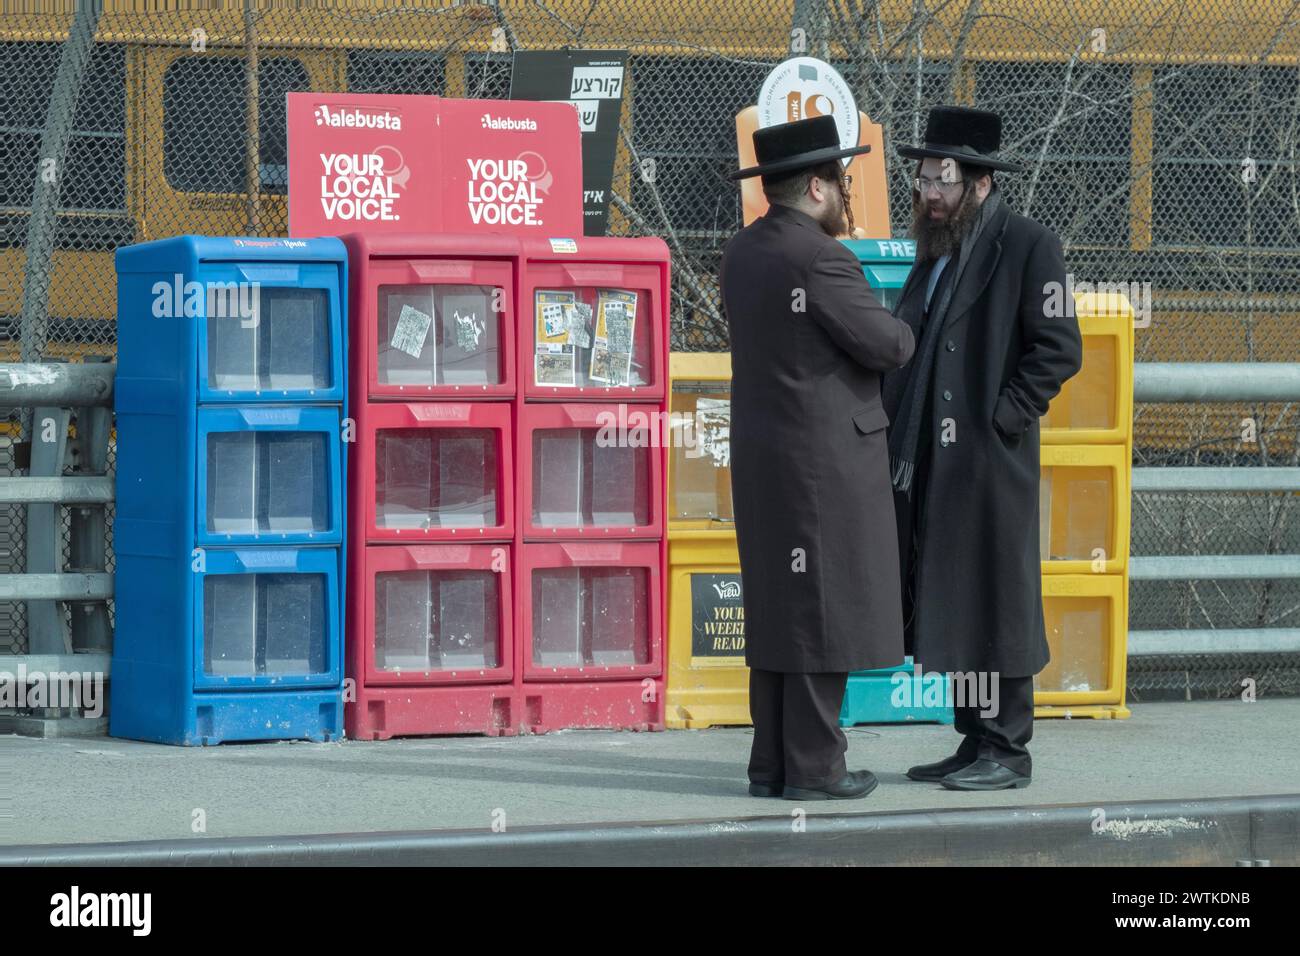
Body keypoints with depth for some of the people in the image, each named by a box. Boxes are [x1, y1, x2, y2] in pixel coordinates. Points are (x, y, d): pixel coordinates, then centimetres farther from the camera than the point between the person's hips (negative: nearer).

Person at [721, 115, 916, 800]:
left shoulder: (743, 253, 9)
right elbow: (885, 345, -15)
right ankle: (812, 767, -2)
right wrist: (902, 331, 7)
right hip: (826, 457, -9)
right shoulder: (819, 259, -17)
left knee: (777, 605, 11)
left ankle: (771, 763, 12)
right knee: (825, 610, -4)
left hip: (762, 459, 9)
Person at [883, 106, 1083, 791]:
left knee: (995, 603, -5)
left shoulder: (1028, 246, -6)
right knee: (947, 608, 9)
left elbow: (1059, 349, -11)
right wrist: (895, 430, 12)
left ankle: (1007, 751, 1)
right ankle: (974, 742, 15)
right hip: (928, 468, 8)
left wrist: (1000, 418, -15)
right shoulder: (935, 253, 18)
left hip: (989, 463, -8)